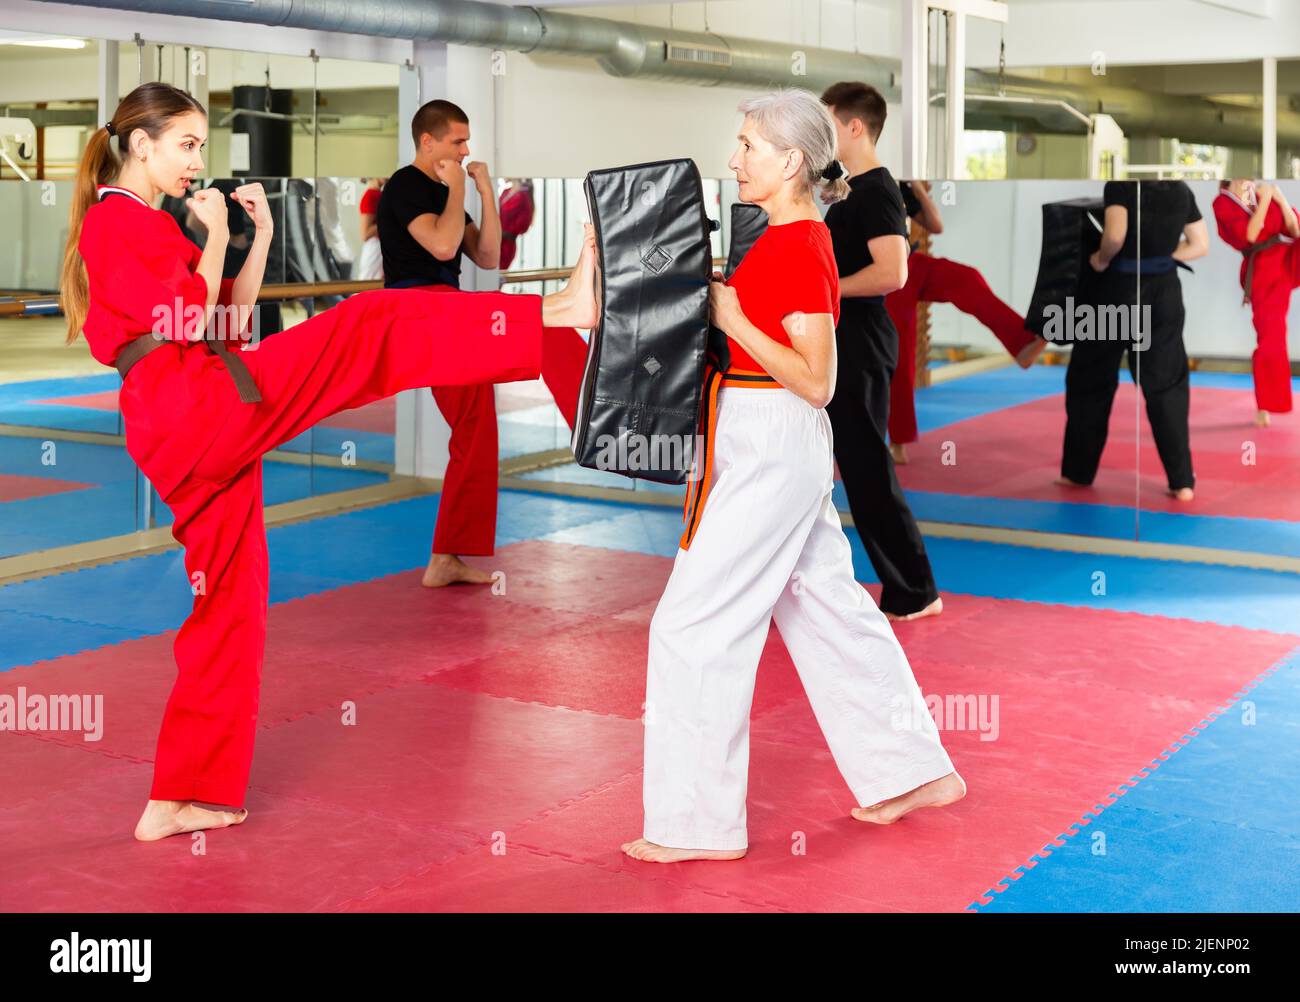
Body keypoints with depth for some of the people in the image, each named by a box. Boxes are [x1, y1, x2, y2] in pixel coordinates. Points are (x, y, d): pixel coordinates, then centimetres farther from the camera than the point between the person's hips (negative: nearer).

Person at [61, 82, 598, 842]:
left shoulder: (135, 225, 26)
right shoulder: (118, 221, -3)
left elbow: (229, 319, 23)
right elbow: (189, 323, -13)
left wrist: (261, 235, 16)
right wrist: (216, 236, -2)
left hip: (189, 439, 10)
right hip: (204, 403, -10)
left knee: (230, 608, 12)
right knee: (372, 327, -15)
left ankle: (180, 800, 19)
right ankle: (558, 309, -24)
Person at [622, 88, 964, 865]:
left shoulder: (797, 252, -18)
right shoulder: (793, 239, 11)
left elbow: (818, 381, -21)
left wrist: (732, 319, -19)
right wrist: (713, 295, 9)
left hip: (773, 453, -10)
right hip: (778, 451, 10)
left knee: (696, 626, -4)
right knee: (830, 611, 18)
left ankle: (699, 822, 5)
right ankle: (914, 770, 29)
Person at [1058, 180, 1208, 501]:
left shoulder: (1120, 185, -14)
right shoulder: (1181, 191, 3)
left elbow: (1115, 237, -27)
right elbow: (1200, 246, 9)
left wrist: (1101, 259, -8)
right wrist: (1160, 256, 9)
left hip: (1116, 289, -4)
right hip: (1164, 293, 4)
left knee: (1089, 381, 14)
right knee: (1166, 385, 9)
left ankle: (1078, 471, 24)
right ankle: (1182, 481, 3)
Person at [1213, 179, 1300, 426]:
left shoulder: (1263, 192, 10)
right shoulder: (1223, 204, -3)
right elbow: (1247, 236, -17)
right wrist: (1265, 201, -18)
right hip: (1264, 273, -4)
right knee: (1270, 339, -4)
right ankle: (1265, 407, 8)